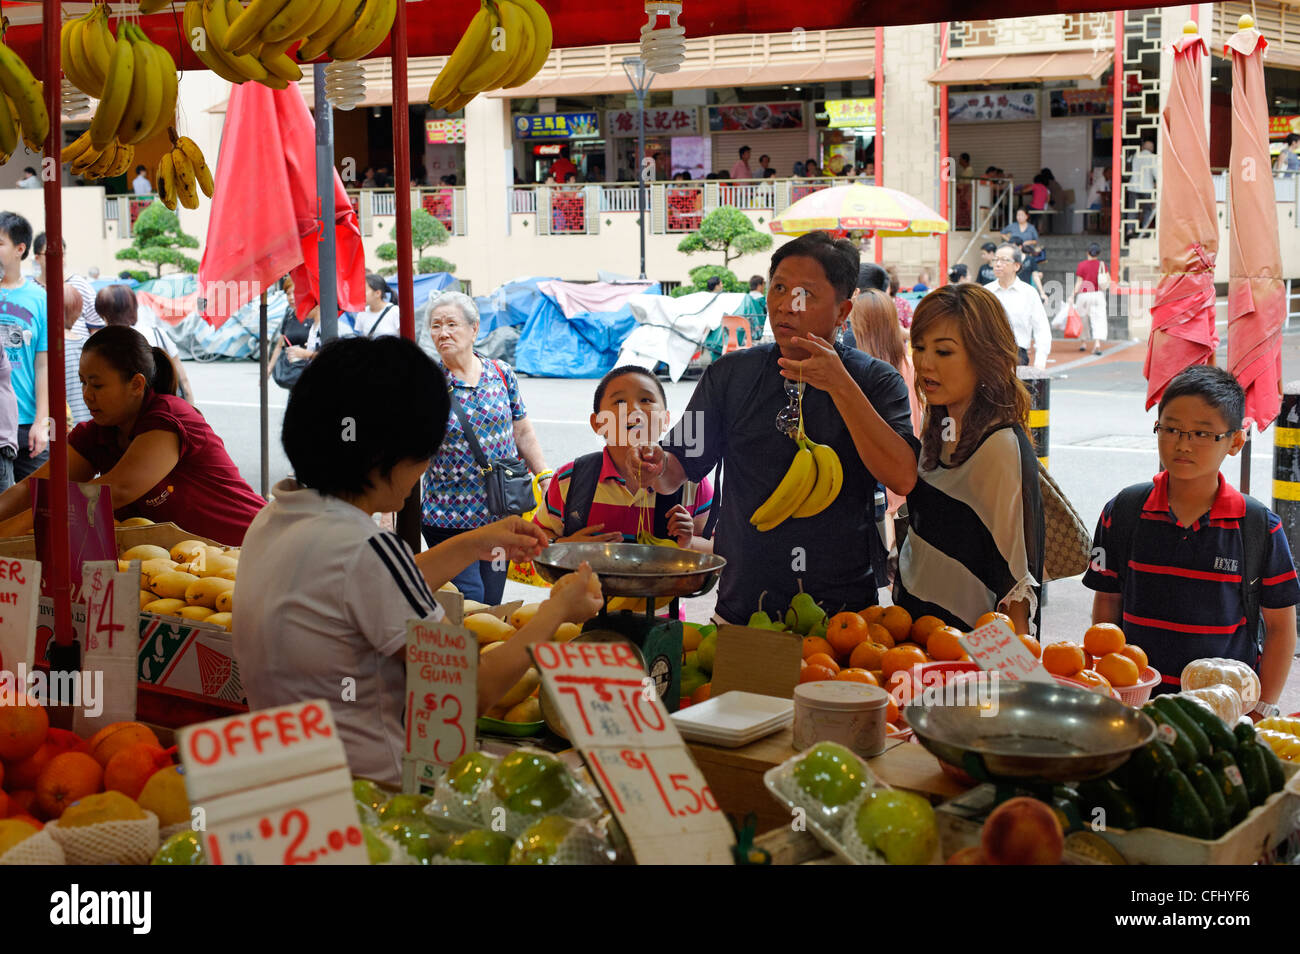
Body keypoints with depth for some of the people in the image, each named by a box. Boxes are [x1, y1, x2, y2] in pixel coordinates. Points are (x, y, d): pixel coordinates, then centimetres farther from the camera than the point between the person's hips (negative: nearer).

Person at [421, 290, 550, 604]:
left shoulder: (501, 373, 3)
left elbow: (523, 432, 12)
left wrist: (546, 481, 9)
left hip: (503, 511, 3)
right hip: (449, 518, -3)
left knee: (493, 602, 7)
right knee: (470, 603, -8)